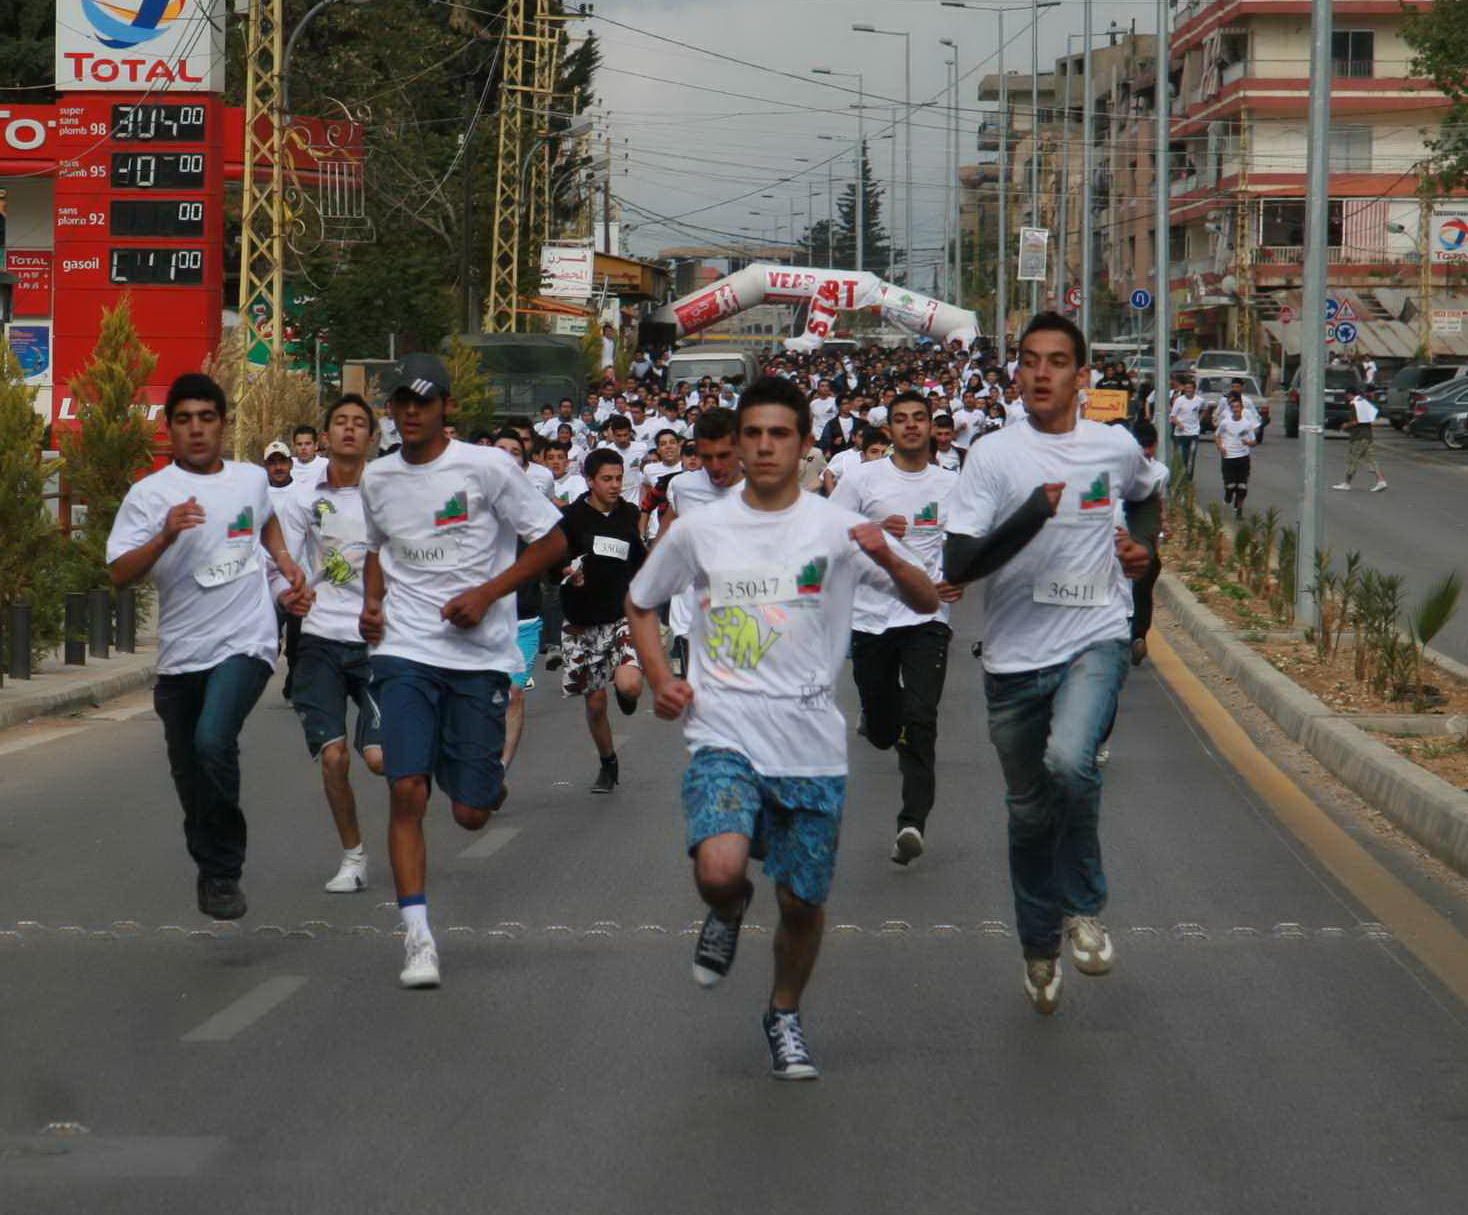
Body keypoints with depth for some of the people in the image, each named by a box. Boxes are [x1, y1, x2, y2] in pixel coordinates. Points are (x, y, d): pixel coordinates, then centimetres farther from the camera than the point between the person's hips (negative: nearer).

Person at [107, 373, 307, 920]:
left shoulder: (252, 479, 7)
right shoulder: (149, 494, -4)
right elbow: (119, 574, -14)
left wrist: (286, 562, 18)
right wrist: (166, 536, -27)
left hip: (246, 643, -1)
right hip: (181, 653, 1)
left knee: (213, 741, -25)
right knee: (190, 773, 11)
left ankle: (223, 870, -14)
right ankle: (211, 867, 36)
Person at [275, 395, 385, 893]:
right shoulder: (301, 499, 4)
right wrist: (290, 595, -17)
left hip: (379, 640, -1)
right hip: (321, 638, 2)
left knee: (381, 757, -10)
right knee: (333, 756, -5)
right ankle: (352, 856, 13)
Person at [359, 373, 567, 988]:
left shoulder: (488, 467, -5)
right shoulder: (377, 479, 9)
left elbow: (551, 541, -1)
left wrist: (487, 592, -12)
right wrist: (372, 602, 8)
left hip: (480, 655, -2)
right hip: (405, 652, 2)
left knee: (471, 813, 0)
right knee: (407, 792, -15)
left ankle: (488, 779, 39)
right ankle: (418, 938, -12)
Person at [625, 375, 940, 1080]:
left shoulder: (838, 530, 1)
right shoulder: (699, 530, 4)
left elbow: (927, 603, -4)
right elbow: (639, 604, 19)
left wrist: (888, 560, -25)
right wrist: (660, 679, 3)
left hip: (812, 746, 1)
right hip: (725, 737, -1)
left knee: (802, 902, 7)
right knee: (719, 870, -25)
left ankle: (785, 1017, 35)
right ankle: (728, 912, 13)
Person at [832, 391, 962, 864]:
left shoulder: (952, 484, 8)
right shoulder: (863, 478, 3)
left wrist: (958, 579, -3)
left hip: (926, 615, -1)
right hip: (870, 613, 1)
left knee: (920, 720, -15)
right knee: (880, 726, 9)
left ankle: (913, 821, -17)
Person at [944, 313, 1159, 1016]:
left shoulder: (1117, 448, 5)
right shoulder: (993, 455, -3)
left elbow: (1147, 497, 31)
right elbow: (956, 565, -11)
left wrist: (1144, 550, 13)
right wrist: (1029, 516, -22)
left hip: (1094, 641, -1)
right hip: (1015, 653, 1)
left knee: (1069, 760, -29)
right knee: (1028, 812, 12)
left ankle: (1083, 907, -9)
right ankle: (1040, 948, 32)